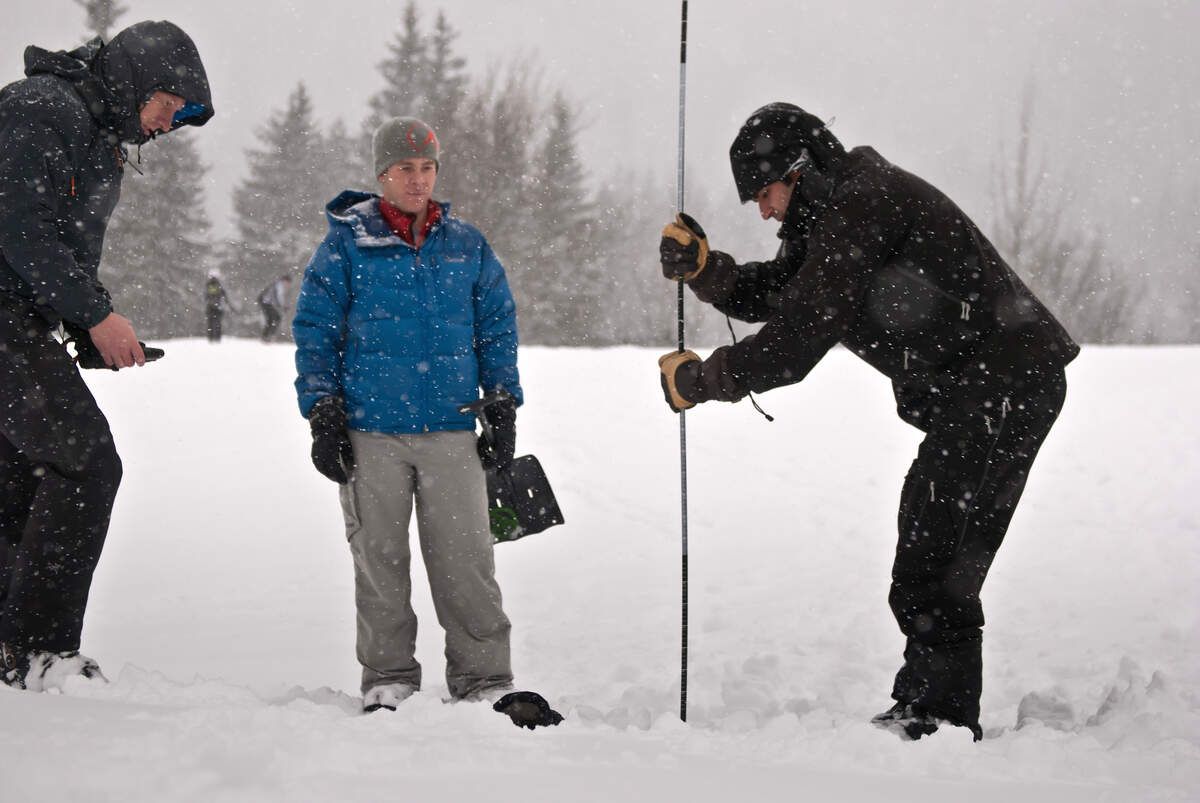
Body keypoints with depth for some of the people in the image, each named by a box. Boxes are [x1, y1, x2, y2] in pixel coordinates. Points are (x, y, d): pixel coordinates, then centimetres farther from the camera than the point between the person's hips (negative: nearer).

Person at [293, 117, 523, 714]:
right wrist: (323, 415, -3)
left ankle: (484, 678, 7)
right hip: (370, 432, -1)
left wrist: (503, 406, 10)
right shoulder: (346, 245, 2)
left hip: (452, 431, 2)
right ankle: (388, 677, 16)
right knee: (380, 562, 4)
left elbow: (497, 328, 17)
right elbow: (314, 330, 3)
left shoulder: (467, 246, 11)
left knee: (466, 562, -1)